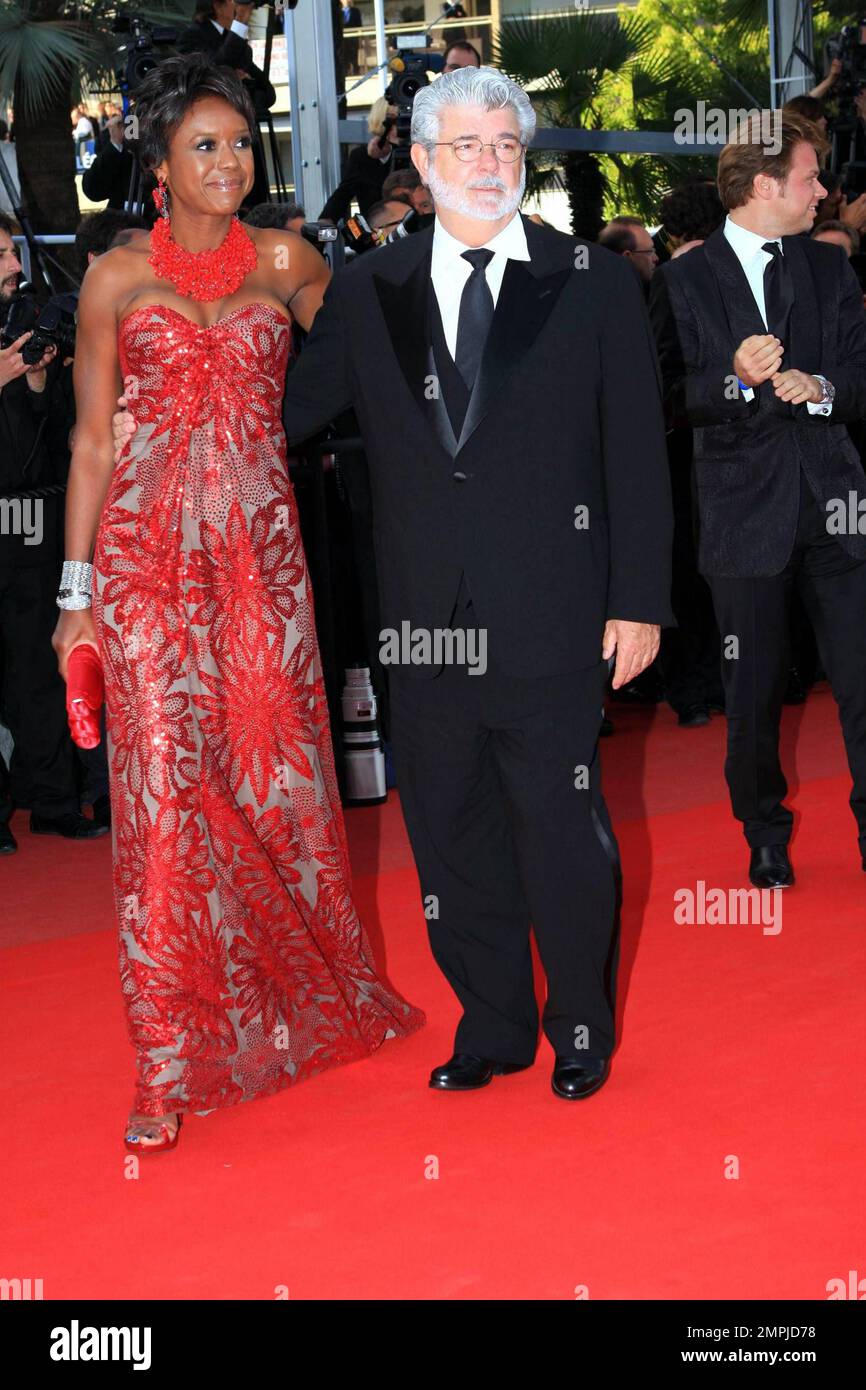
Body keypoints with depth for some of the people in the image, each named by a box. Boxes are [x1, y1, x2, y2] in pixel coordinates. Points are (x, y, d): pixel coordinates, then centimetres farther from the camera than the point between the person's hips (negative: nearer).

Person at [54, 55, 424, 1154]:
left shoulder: (286, 264, 9)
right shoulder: (117, 277, 6)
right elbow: (92, 439, 5)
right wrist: (77, 590, 2)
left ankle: (312, 999, 27)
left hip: (260, 546, 1)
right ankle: (173, 1062, 2)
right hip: (150, 548, -1)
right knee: (166, 786, -4)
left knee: (279, 773, 6)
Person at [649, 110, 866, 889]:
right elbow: (672, 401, -6)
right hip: (746, 510, -2)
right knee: (754, 691, 8)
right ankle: (765, 833, 26)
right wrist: (735, 379, -23)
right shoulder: (684, 281, -1)